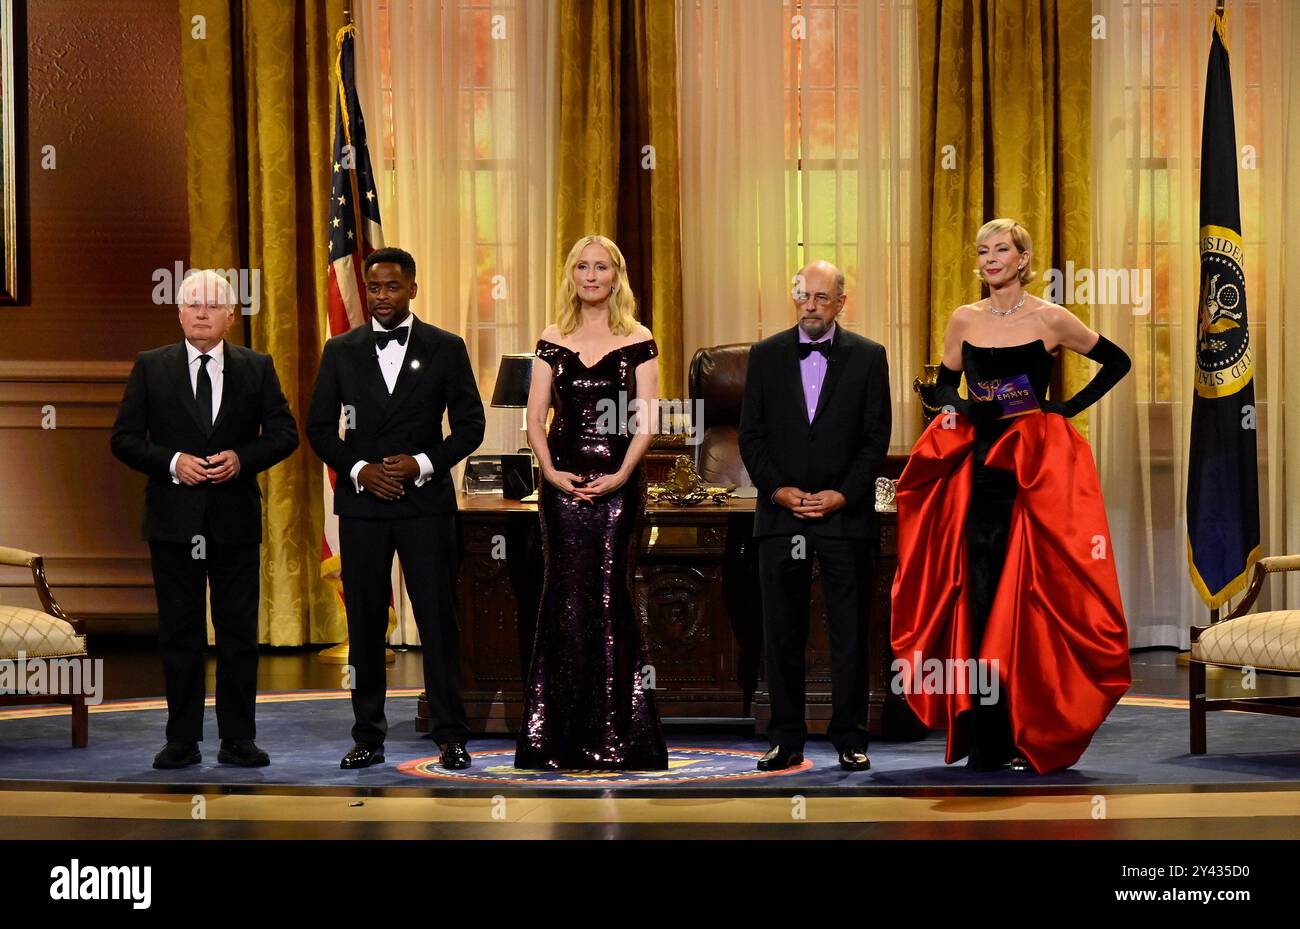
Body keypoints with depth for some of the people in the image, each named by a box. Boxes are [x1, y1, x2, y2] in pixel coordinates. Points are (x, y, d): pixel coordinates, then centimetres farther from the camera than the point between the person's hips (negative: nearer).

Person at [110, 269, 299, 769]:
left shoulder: (257, 368, 5)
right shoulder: (150, 367, 3)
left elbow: (284, 433, 4)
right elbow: (124, 438, 1)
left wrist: (242, 458, -13)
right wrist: (171, 462, -15)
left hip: (235, 519, 1)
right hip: (173, 518, 0)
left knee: (239, 631, 3)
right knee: (179, 631, 4)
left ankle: (238, 740, 10)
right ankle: (182, 741, 9)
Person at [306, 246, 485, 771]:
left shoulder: (446, 349, 3)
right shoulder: (341, 351, 7)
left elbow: (470, 424, 3)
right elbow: (319, 426, 7)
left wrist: (423, 464, -11)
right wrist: (358, 469, -8)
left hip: (426, 501, -2)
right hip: (361, 500, 2)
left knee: (438, 619, -2)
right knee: (365, 622, 4)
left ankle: (451, 737, 3)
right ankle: (368, 737, 10)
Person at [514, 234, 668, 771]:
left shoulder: (638, 343, 3)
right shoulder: (553, 342, 8)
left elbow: (644, 420, -3)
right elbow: (535, 417, 5)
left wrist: (621, 474, -16)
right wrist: (549, 469, -10)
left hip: (618, 483, -2)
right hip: (563, 481, 2)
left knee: (609, 595, -2)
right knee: (565, 595, 1)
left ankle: (615, 730, 4)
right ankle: (560, 731, 5)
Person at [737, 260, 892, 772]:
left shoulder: (867, 356, 5)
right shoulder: (766, 355, 8)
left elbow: (876, 436, 1)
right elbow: (751, 434, 7)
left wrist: (842, 495, -9)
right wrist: (777, 489, -7)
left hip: (846, 514, -1)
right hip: (780, 513, 1)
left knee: (849, 630, 1)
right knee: (782, 631, 3)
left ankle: (850, 739, 7)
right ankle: (786, 739, 9)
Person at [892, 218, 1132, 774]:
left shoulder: (1051, 320, 0)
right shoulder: (964, 321, 9)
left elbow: (1117, 362, 9)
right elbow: (946, 384, 18)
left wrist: (1071, 406, 1)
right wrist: (957, 407, -3)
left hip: (1037, 471, -3)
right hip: (977, 466, 3)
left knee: (1031, 595, -5)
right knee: (978, 592, -3)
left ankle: (1032, 735, 1)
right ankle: (984, 740, 1)